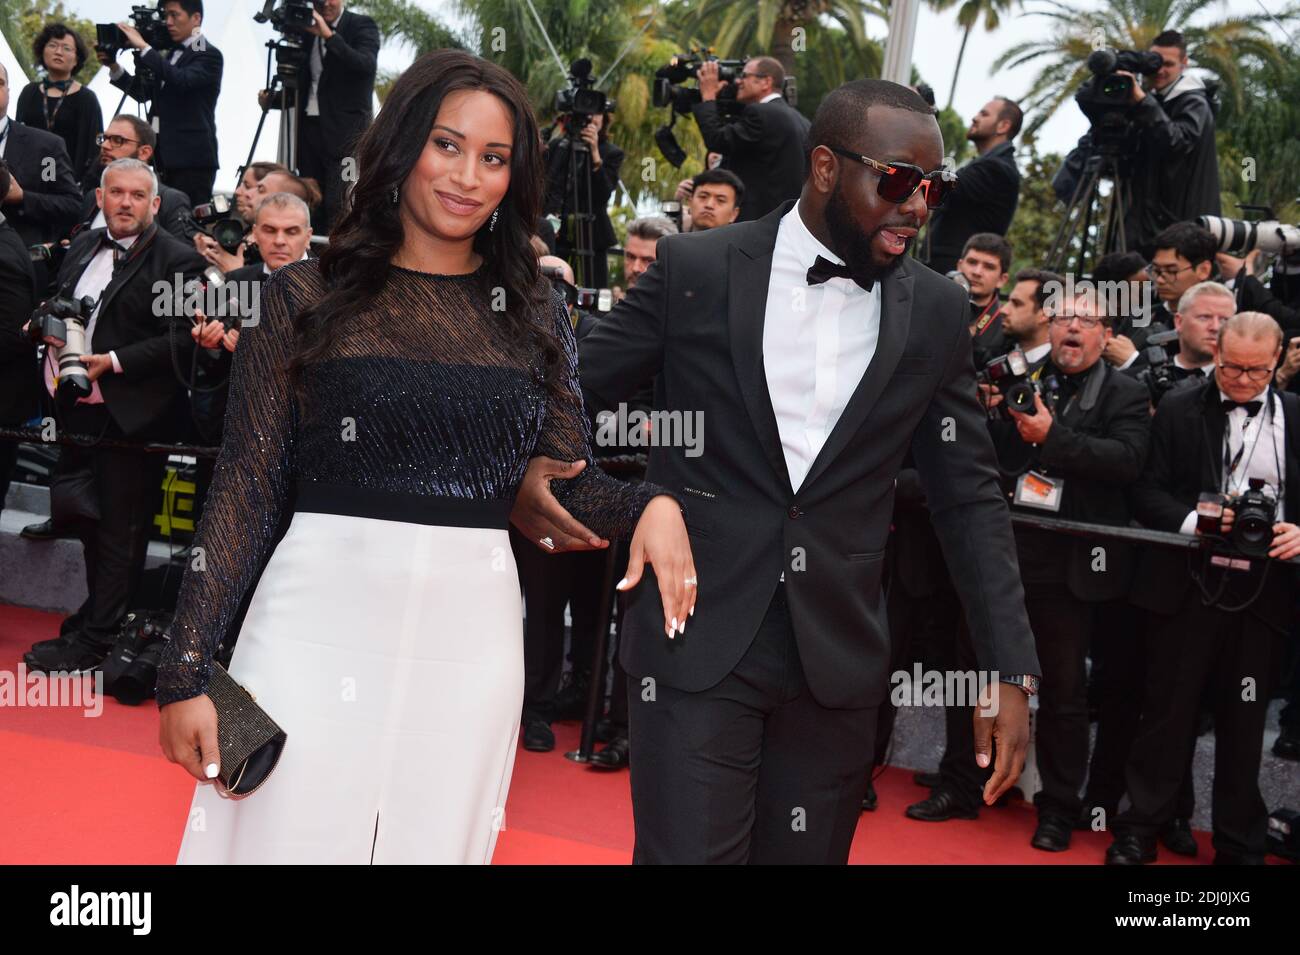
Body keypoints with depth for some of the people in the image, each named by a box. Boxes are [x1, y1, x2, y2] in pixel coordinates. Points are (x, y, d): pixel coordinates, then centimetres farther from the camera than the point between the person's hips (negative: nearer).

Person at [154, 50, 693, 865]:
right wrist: (190, 670, -5)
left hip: (471, 638, 3)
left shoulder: (535, 310, 7)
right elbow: (247, 489, -1)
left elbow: (567, 481, 5)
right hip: (320, 628, -2)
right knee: (288, 839, 5)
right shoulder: (307, 295, -1)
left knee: (435, 843, 13)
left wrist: (648, 504, -17)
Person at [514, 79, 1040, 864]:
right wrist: (528, 461, -19)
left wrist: (1012, 669, 0)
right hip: (696, 642, -2)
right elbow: (573, 388, 4)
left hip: (839, 660, 3)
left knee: (807, 851, 13)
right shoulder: (695, 269, -3)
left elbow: (970, 496, 6)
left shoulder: (936, 312, 4)